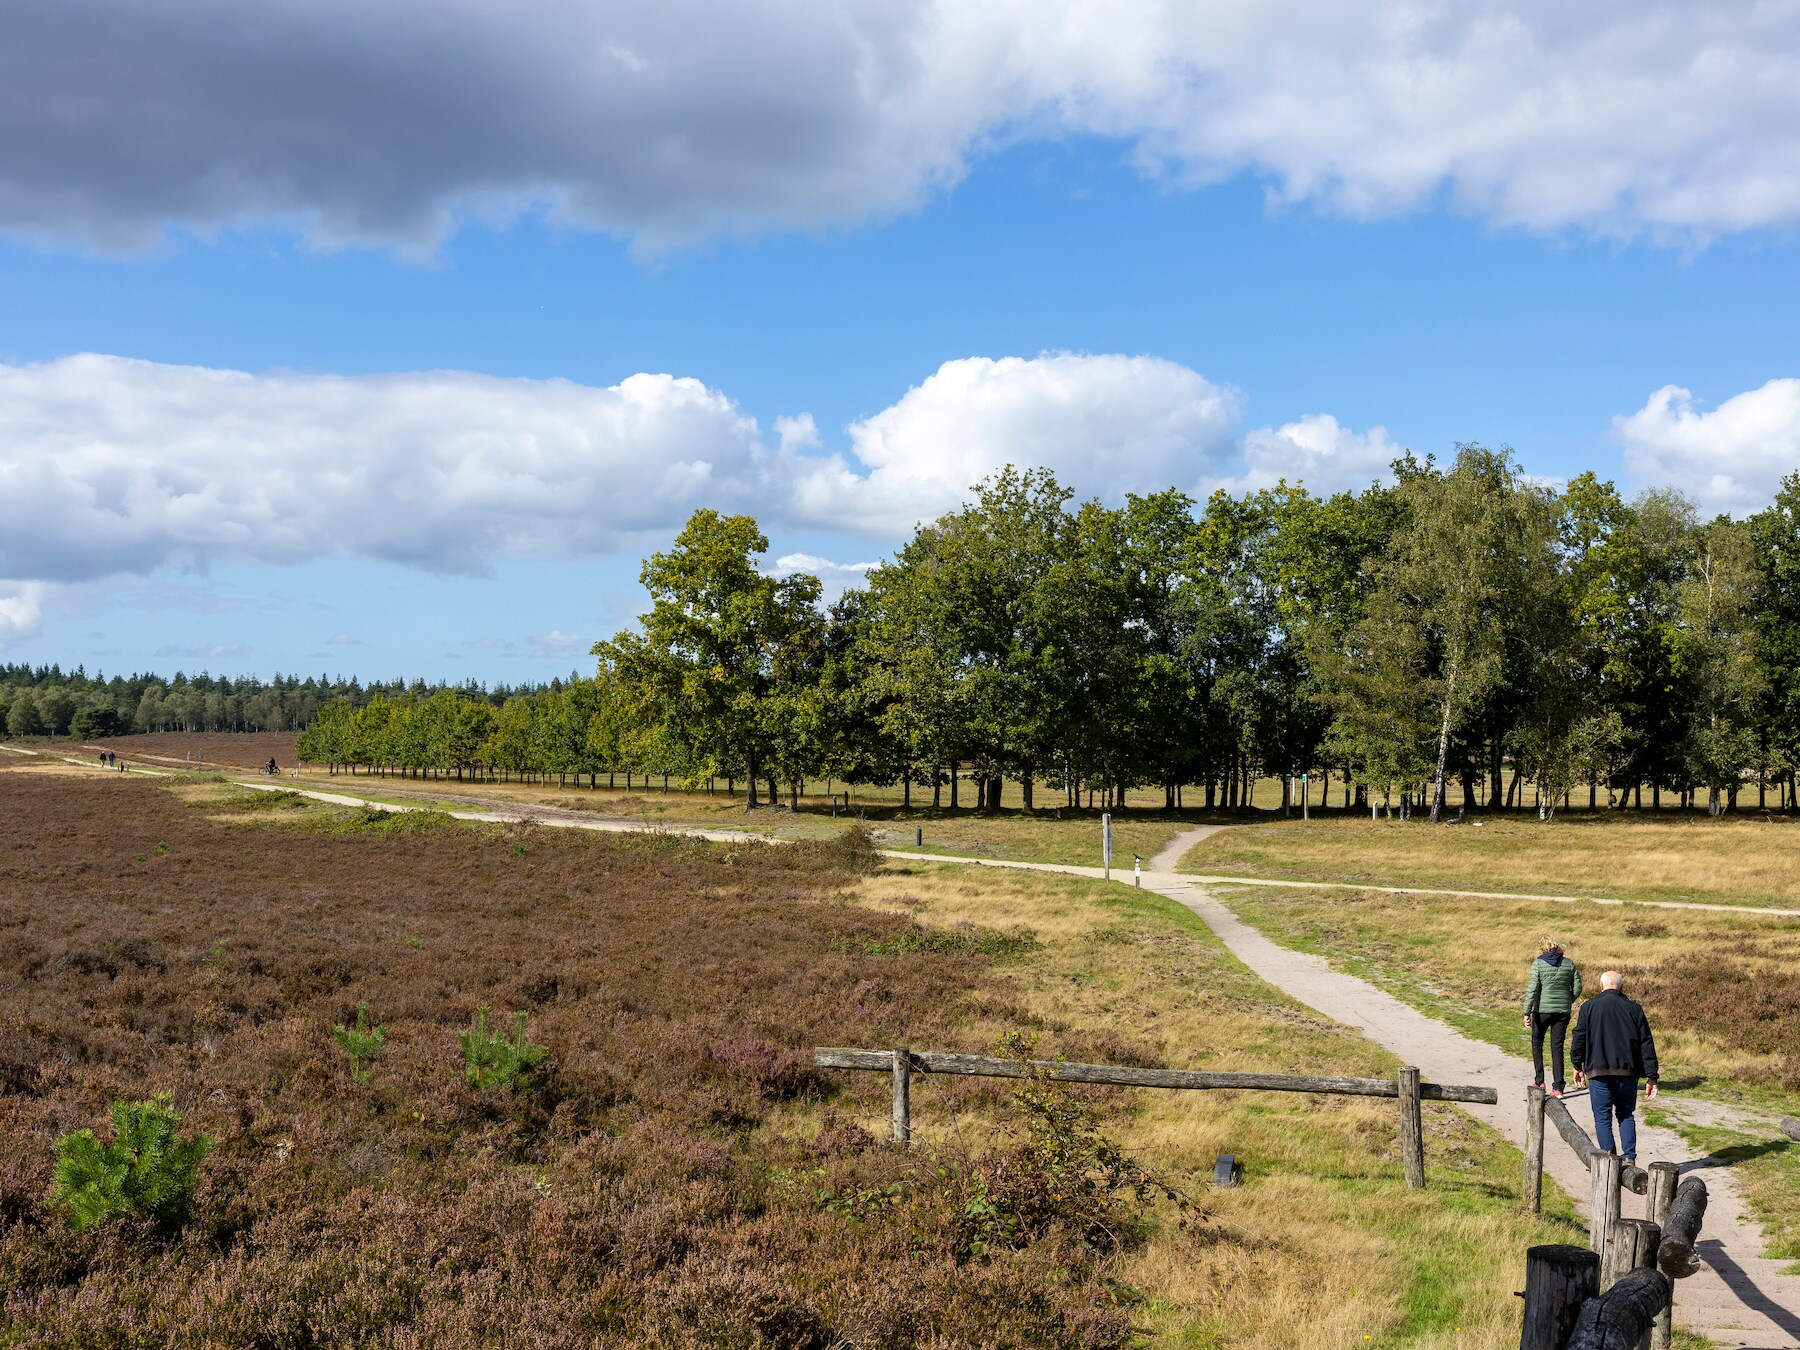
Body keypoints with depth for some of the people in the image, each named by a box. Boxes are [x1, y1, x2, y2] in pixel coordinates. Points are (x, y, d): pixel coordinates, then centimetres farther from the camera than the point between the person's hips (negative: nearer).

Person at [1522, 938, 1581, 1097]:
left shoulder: (1538, 964, -7)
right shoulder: (1569, 964, 3)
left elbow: (1532, 989, -13)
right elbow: (1577, 988, 6)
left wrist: (1527, 1013, -12)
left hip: (1542, 1010, -2)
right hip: (1563, 1011, 2)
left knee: (1537, 1043, 18)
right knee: (1557, 1047, 7)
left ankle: (1539, 1081, 15)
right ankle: (1557, 1087, 2)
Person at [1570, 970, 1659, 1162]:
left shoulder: (1589, 1007, 1)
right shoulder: (1634, 1009, 5)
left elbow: (1579, 1038, 2)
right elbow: (1647, 1045, 5)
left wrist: (1577, 1066, 16)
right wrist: (1652, 1078, 7)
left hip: (1599, 1073, -2)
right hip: (1628, 1073, 2)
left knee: (1602, 1118, 5)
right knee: (1626, 1116, 16)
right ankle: (1629, 1157, 7)